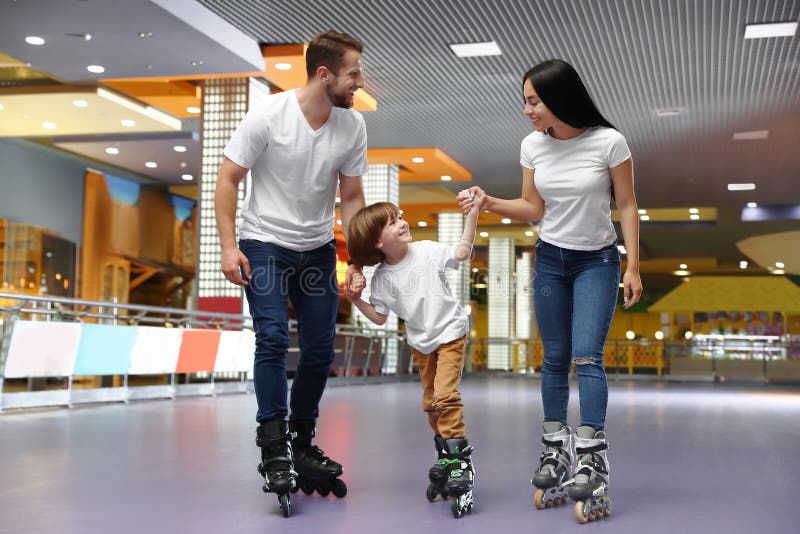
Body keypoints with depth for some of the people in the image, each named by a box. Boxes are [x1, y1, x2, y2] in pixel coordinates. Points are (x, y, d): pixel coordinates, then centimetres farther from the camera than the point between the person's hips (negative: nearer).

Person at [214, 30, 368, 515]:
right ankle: (273, 449, -10)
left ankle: (302, 444, 22)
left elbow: (352, 197, 2)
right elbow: (229, 179, -11)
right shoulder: (268, 115, -17)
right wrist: (229, 246, -17)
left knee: (321, 349, 5)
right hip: (264, 243, -4)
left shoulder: (353, 125, -6)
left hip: (318, 248, 4)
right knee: (273, 336, -17)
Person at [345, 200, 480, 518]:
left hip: (450, 332, -4)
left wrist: (473, 213, -16)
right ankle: (445, 457, 29)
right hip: (420, 342, 4)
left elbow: (462, 253, -12)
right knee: (431, 403, 12)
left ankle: (459, 463, -12)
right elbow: (379, 317, -2)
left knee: (445, 395, -18)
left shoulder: (426, 251, -14)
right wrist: (356, 300, -17)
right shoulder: (381, 278, -10)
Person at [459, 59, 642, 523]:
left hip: (598, 261, -4)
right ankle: (556, 453, 15)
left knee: (587, 357, -15)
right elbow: (534, 209, 4)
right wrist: (489, 203, -12)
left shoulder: (608, 142, -16)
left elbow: (627, 206, -9)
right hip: (550, 258, 4)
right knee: (555, 359, 7)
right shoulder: (533, 146, -4)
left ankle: (592, 460, -13)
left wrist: (633, 267, -11)